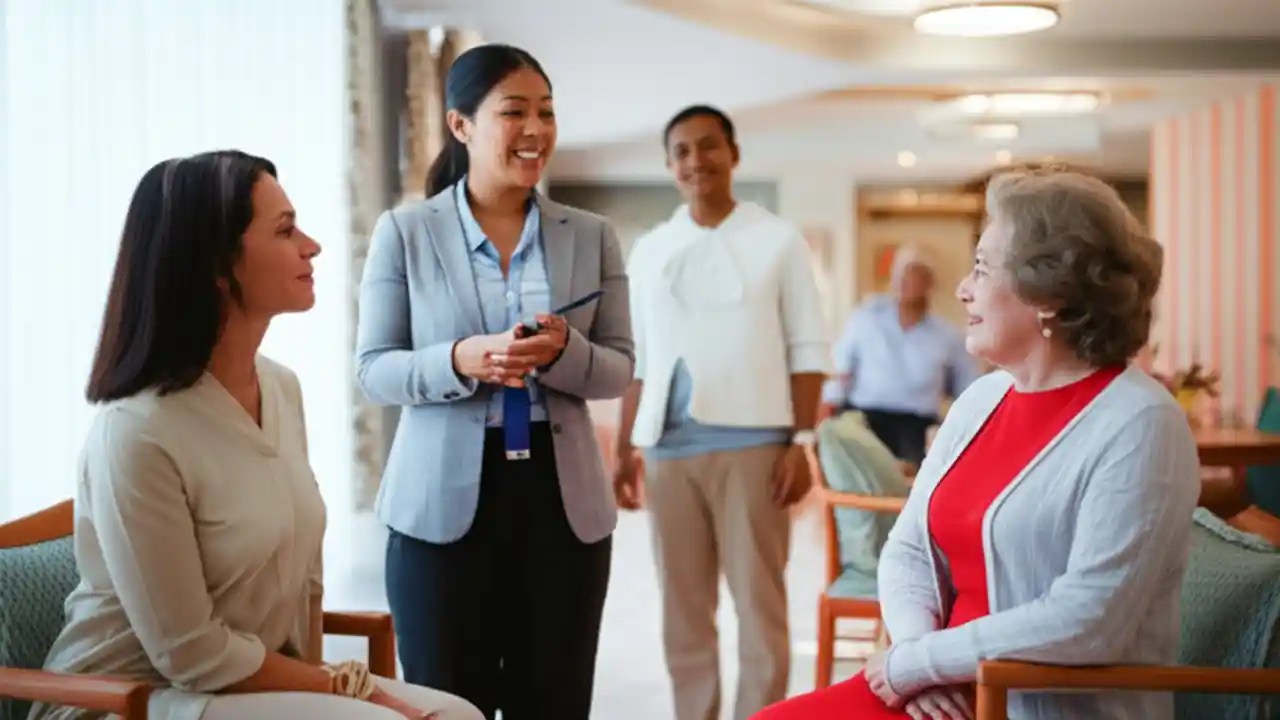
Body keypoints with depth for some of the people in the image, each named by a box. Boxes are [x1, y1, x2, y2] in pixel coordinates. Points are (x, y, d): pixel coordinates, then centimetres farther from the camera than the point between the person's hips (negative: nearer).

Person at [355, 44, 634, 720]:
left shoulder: (591, 235, 6)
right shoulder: (404, 232, -1)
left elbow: (620, 367, 5)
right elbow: (374, 369, -2)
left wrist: (564, 352, -18)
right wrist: (460, 361, -21)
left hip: (561, 496, 2)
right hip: (444, 500, -2)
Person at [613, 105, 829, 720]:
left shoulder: (776, 239, 3)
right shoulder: (649, 251, 12)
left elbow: (808, 350, 1)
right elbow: (636, 361, 14)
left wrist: (801, 443, -7)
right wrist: (625, 450, 9)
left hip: (751, 441, -3)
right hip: (670, 446, 4)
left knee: (759, 599, -2)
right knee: (682, 604, 7)